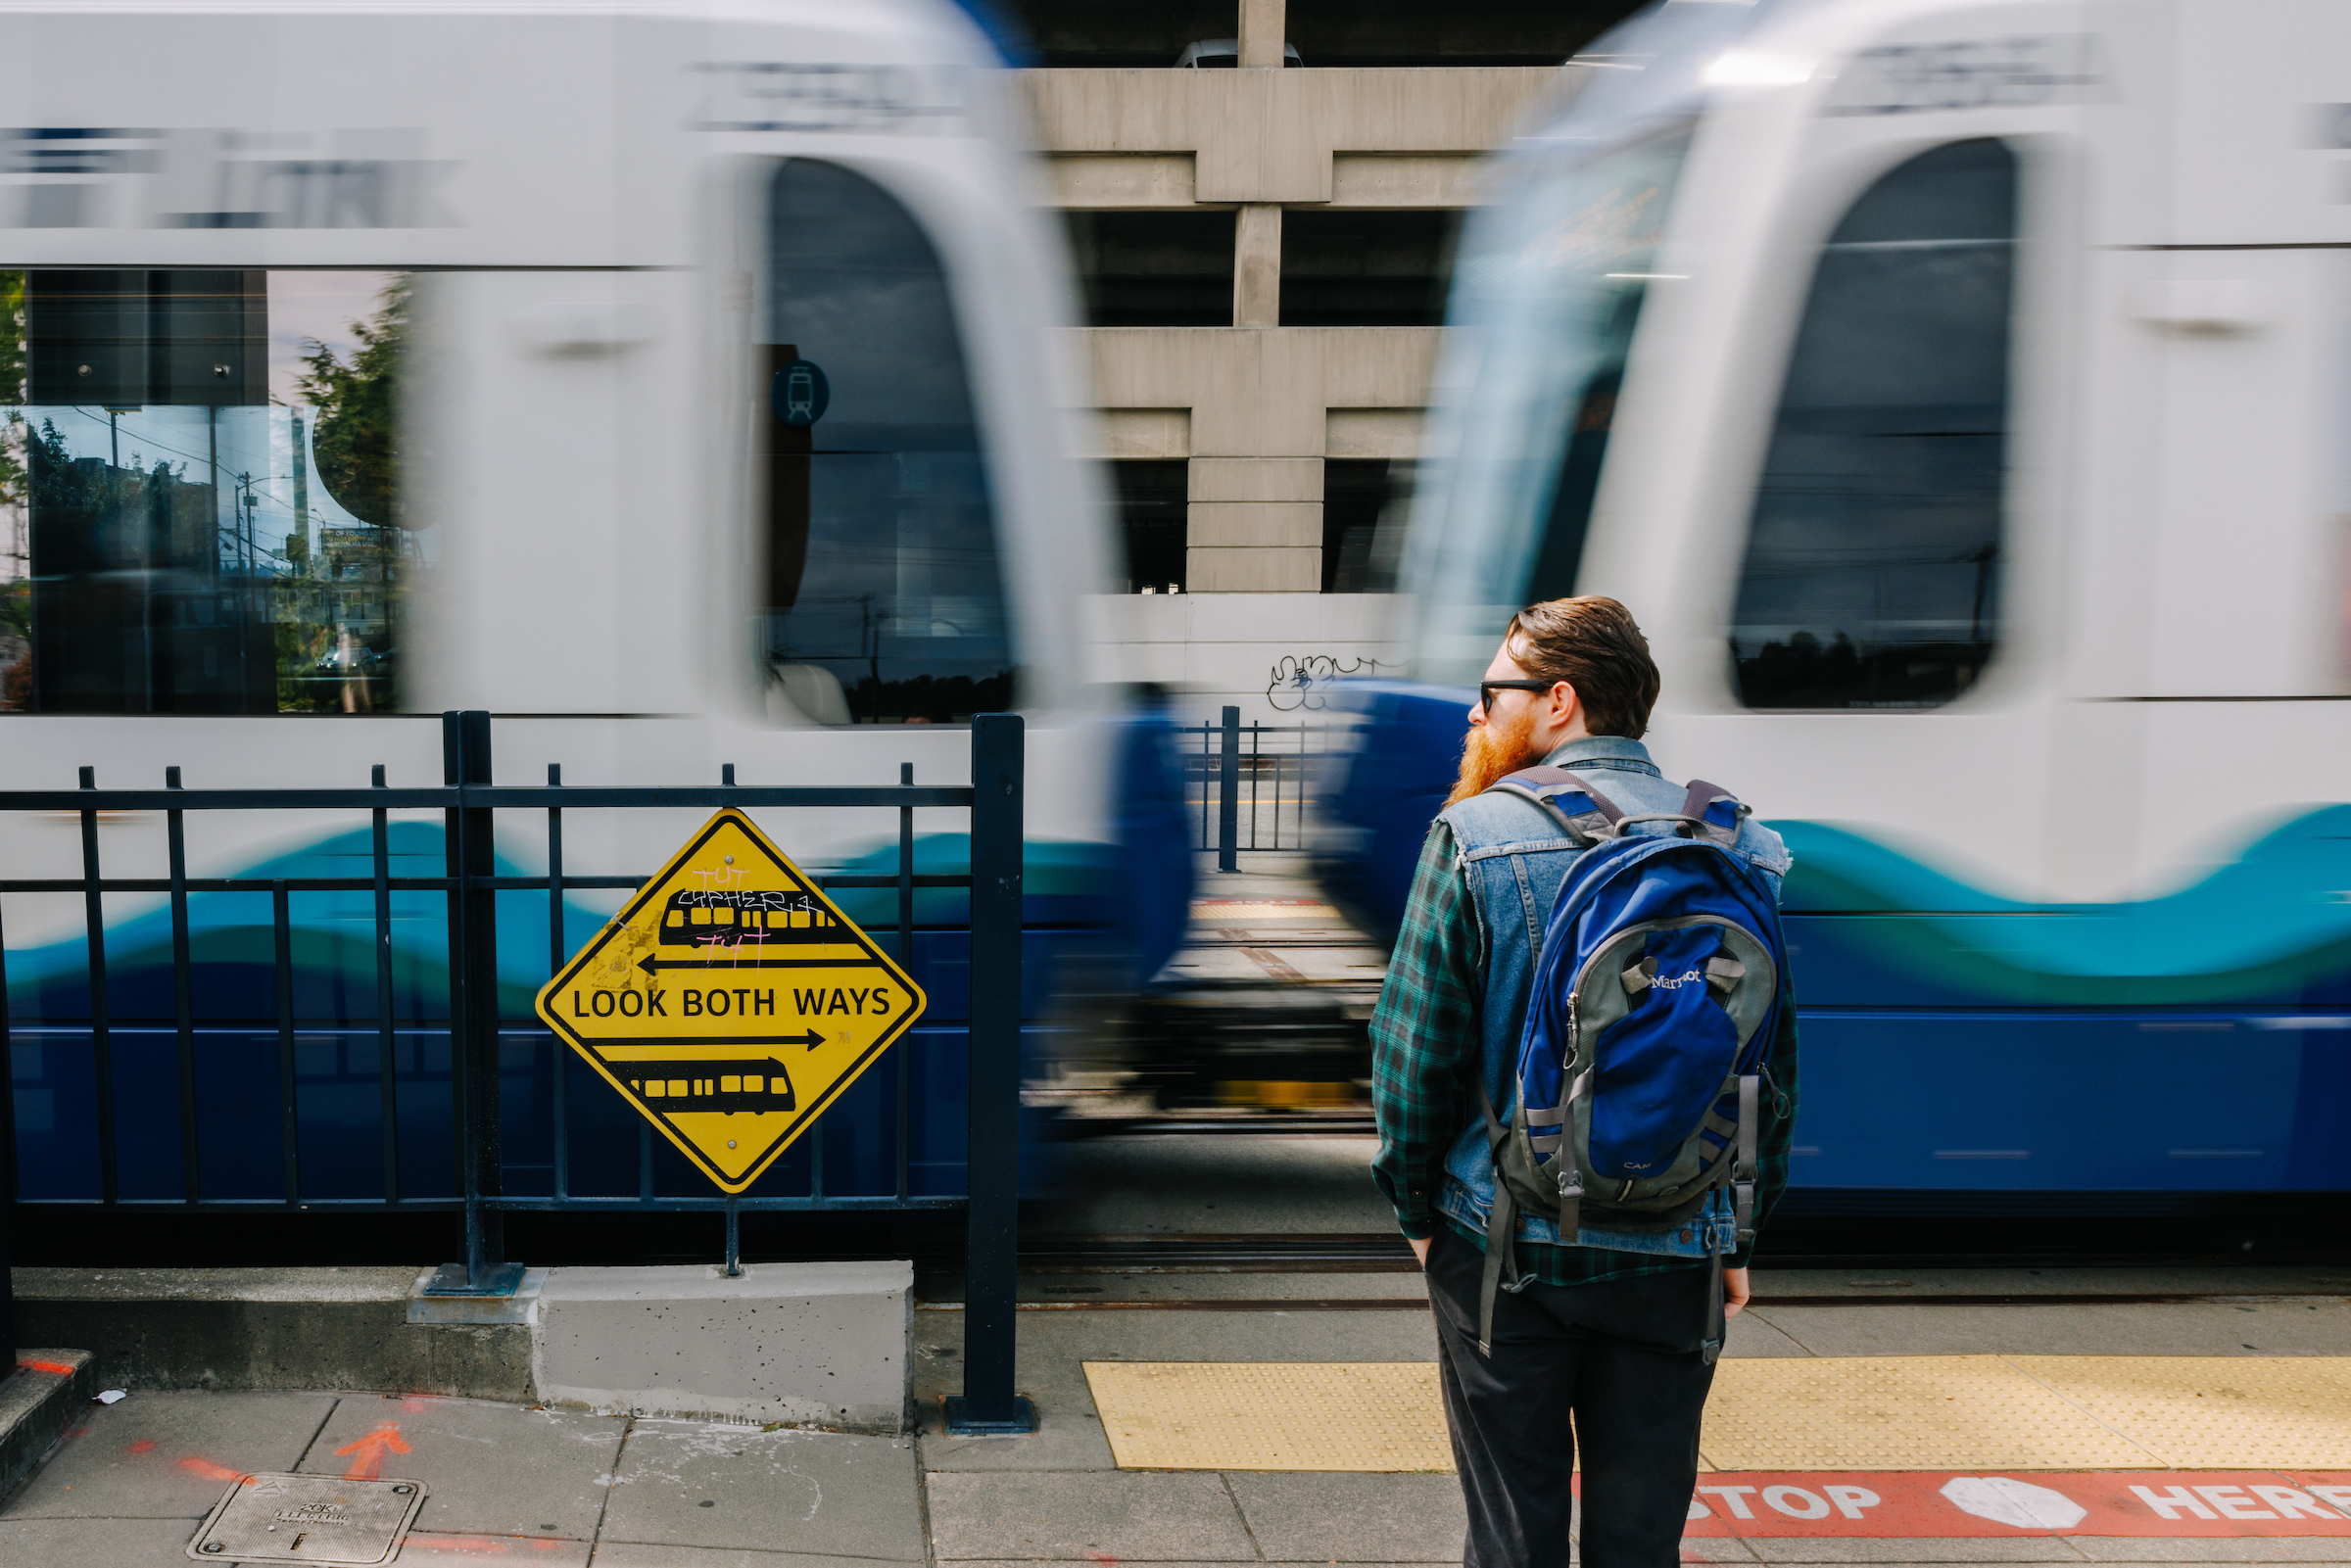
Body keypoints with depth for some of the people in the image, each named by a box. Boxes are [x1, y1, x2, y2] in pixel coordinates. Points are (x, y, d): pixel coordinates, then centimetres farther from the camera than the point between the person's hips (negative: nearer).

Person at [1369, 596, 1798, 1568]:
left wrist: (1417, 1210, 5)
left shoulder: (1476, 836, -9)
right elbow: (1774, 1062, 5)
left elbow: (1415, 1046, -8)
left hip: (1505, 1246, -2)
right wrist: (1738, 1232, 15)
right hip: (1676, 1258, 3)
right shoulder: (1736, 849, 1)